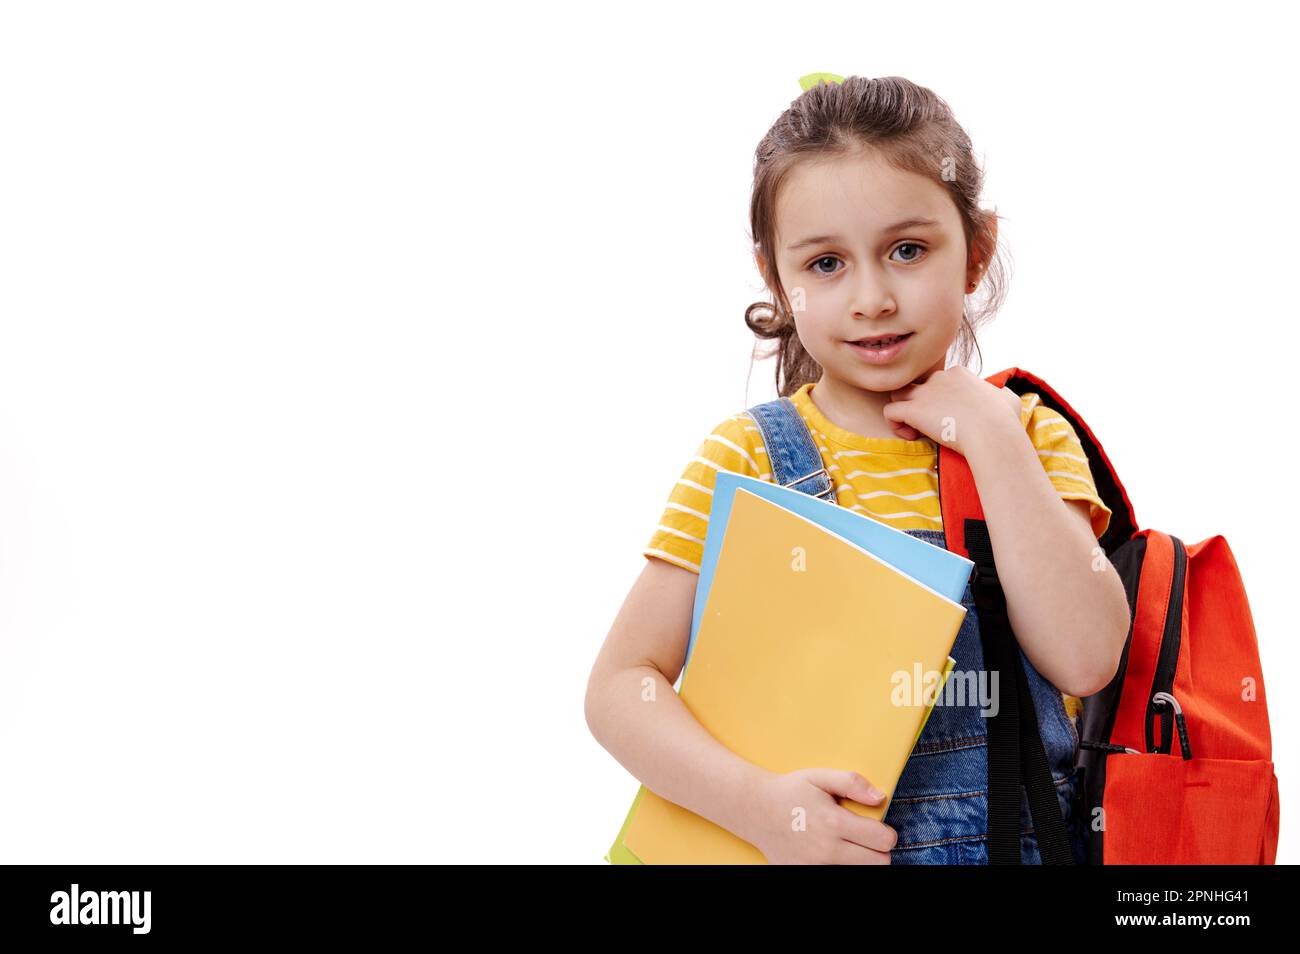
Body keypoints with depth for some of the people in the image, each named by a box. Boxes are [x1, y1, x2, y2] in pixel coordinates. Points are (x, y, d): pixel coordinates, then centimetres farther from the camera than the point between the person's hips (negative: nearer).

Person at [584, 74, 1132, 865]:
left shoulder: (1022, 433, 1)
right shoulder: (746, 458, -6)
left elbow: (1085, 657, -12)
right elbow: (620, 686, -9)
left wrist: (989, 436, -12)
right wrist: (757, 803, -23)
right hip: (826, 839, -1)